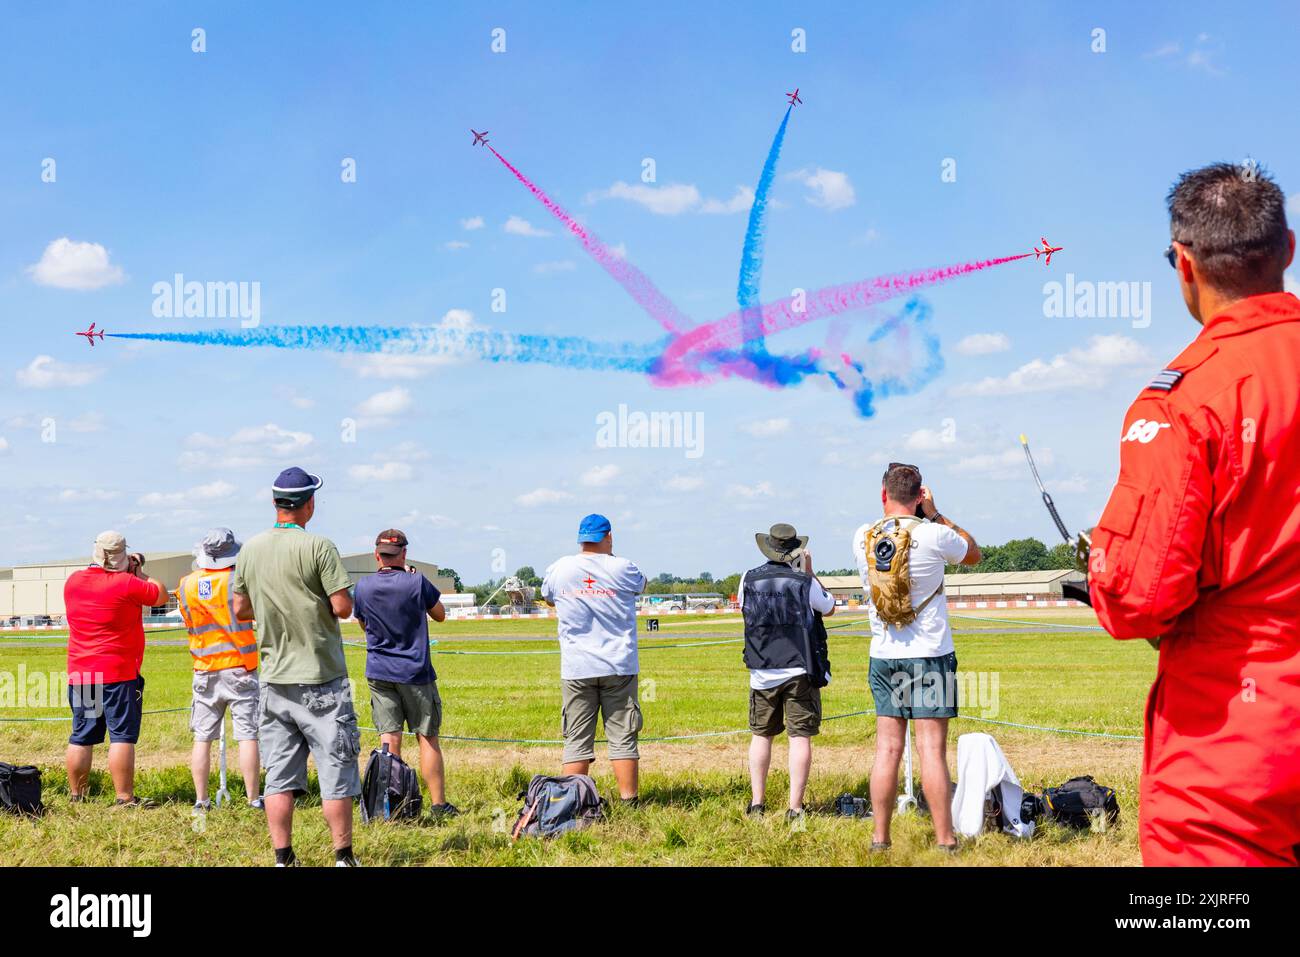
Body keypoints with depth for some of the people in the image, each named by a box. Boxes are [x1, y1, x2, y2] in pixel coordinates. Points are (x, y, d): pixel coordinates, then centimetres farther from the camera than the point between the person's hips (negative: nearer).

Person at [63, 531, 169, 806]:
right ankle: (125, 798, -5)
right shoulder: (126, 583, -13)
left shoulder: (73, 581, 6)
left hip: (79, 674, 6)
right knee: (122, 736, -4)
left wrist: (129, 572, 23)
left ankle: (76, 795, 19)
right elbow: (161, 595, 0)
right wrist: (140, 574, 13)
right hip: (118, 674, -6)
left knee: (81, 737, 12)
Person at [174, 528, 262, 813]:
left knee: (202, 738, 9)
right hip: (240, 668, -3)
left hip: (205, 670, 3)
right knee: (247, 735, 0)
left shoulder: (187, 585, 0)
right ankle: (253, 798, 1)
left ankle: (201, 800, 10)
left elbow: (189, 622, 12)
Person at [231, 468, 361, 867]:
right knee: (336, 772, 3)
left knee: (279, 776, 8)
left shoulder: (250, 549, 5)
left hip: (274, 679, 5)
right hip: (320, 678, -5)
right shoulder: (318, 546, -11)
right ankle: (343, 857, 8)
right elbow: (343, 607, -14)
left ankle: (283, 859, 11)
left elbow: (241, 610, 12)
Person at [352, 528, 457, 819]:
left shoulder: (363, 586, -2)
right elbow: (440, 615, 6)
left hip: (379, 673, 2)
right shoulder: (416, 582, -11)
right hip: (415, 672, -2)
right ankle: (438, 804, 8)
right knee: (427, 738, 5)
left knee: (389, 739, 3)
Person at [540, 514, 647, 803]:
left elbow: (547, 598, 21)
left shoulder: (559, 569, 0)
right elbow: (642, 584, 18)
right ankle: (628, 800, 3)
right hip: (618, 668, -1)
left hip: (576, 670, 1)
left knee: (577, 741, 5)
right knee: (623, 737, 4)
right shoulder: (622, 568, -5)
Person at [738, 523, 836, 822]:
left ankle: (757, 803, 13)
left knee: (761, 734, 13)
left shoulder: (749, 580, -1)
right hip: (800, 671, -2)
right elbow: (829, 609, 13)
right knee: (800, 737, 0)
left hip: (762, 672, 2)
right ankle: (795, 807, -3)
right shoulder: (804, 582, -5)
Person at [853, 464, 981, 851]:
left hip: (883, 656, 4)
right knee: (932, 750, -3)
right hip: (930, 656, -4)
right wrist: (935, 514, 9)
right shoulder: (933, 535, -11)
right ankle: (945, 841, 1)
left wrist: (893, 513, 16)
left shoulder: (863, 537, 1)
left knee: (887, 748, 7)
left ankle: (879, 839, 9)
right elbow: (974, 554, 10)